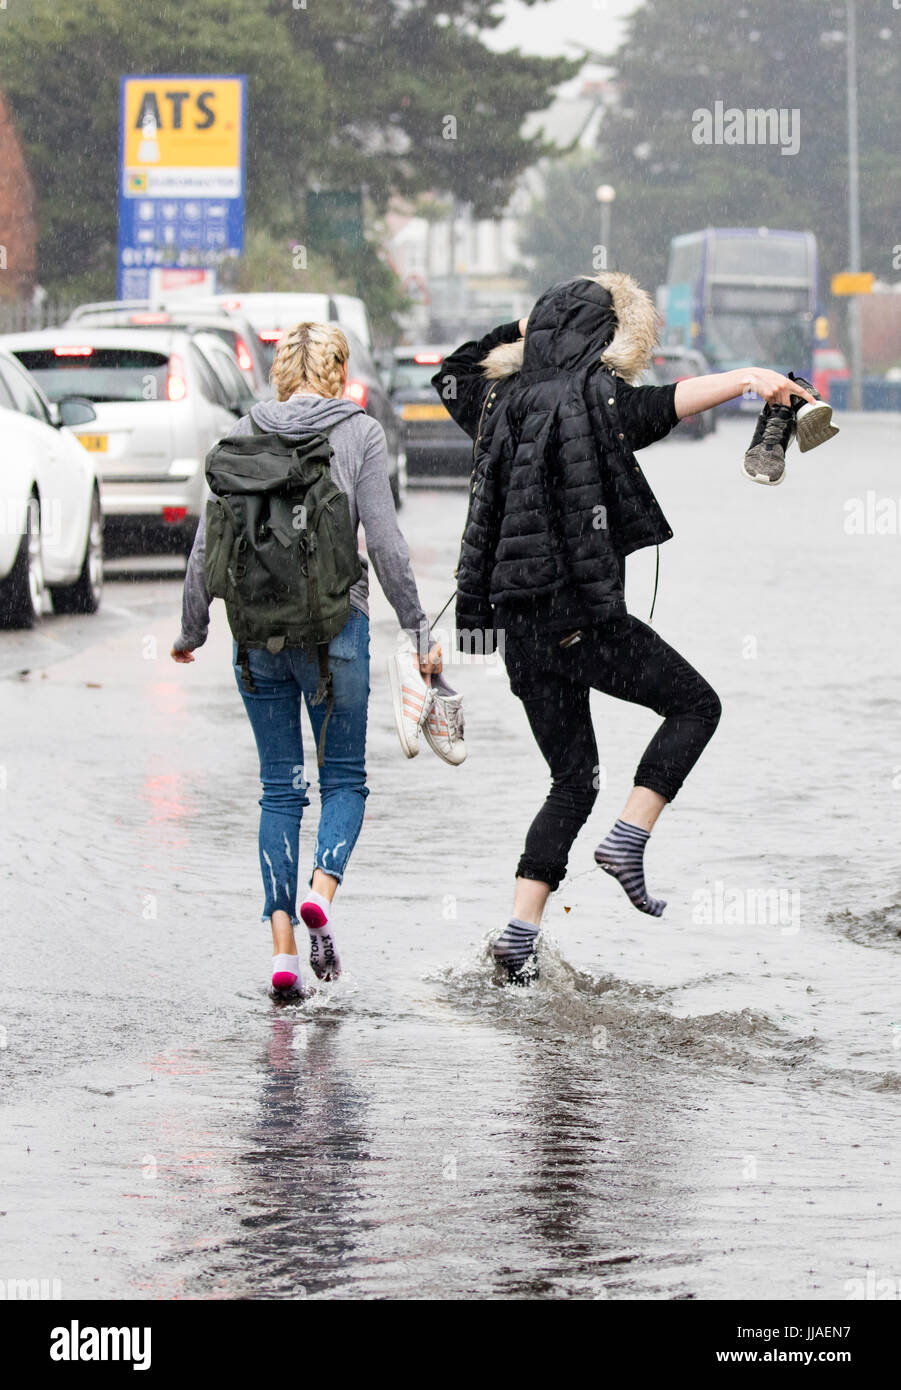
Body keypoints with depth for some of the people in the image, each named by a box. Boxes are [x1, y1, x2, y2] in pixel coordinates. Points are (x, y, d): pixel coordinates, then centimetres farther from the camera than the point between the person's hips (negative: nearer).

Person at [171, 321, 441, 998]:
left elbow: (207, 543, 6)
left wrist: (192, 629, 16)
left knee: (280, 786, 9)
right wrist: (418, 631, -1)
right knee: (344, 777, 11)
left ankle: (283, 945, 0)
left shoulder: (245, 433, 6)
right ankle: (321, 892, -16)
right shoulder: (359, 432, -2)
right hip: (334, 624, -3)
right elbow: (386, 542, -7)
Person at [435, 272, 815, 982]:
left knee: (574, 779, 15)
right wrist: (745, 378, -41)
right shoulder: (590, 398, -9)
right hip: (583, 617, -7)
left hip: (517, 623, 7)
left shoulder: (503, 402, 11)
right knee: (695, 703, 13)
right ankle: (628, 841, -1)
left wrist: (531, 325, 40)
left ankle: (519, 931, 6)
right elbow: (663, 403, -30)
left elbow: (454, 374, 33)